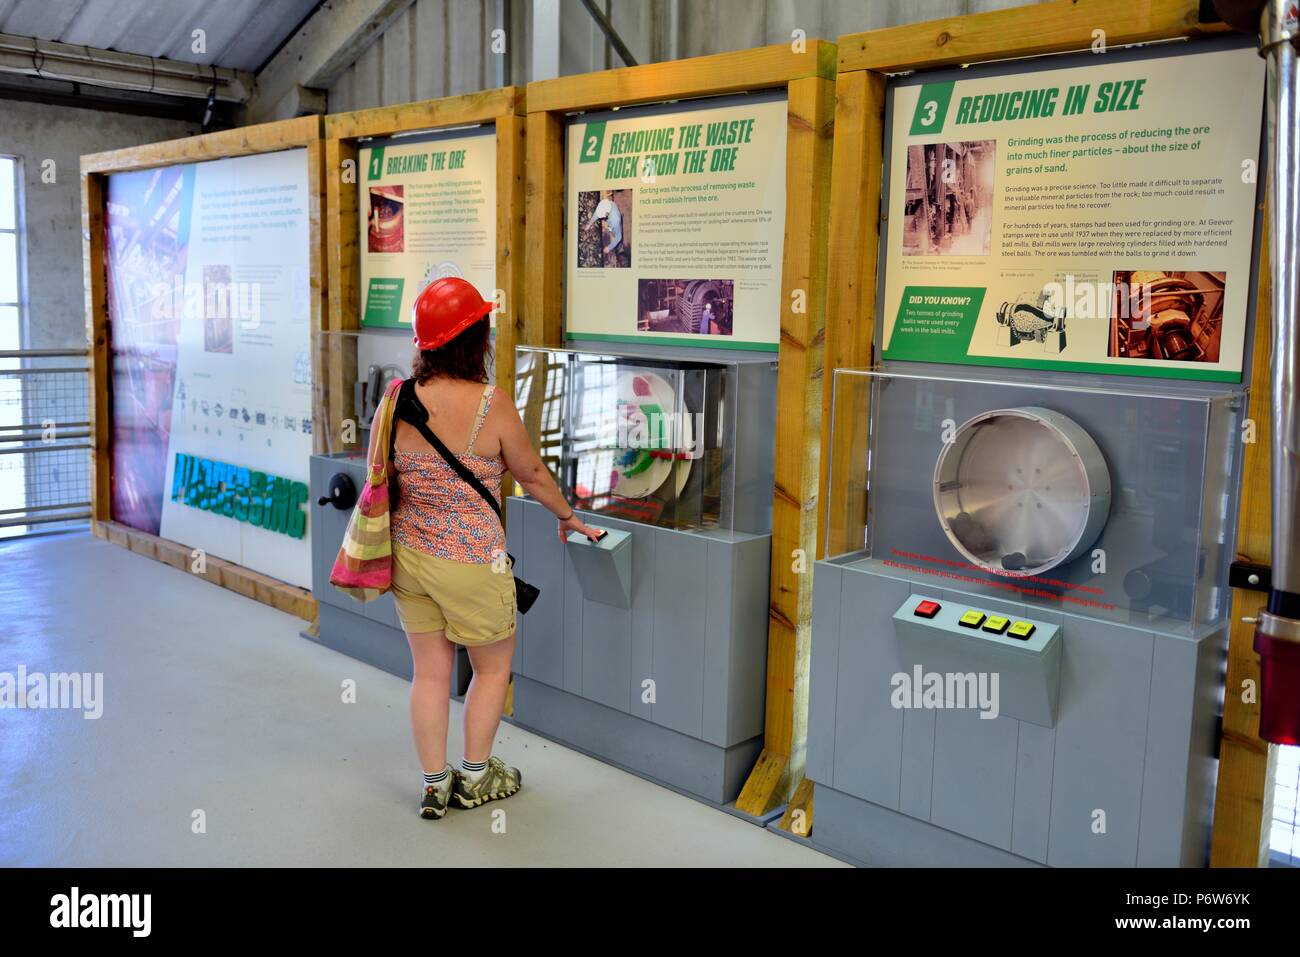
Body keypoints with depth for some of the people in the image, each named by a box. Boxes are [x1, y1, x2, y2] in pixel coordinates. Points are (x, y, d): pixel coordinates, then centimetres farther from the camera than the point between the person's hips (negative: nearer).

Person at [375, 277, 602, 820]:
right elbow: (533, 476, -5)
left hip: (408, 554, 5)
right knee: (493, 667, 18)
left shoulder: (397, 399, -6)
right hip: (469, 562, -5)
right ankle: (475, 778, 31)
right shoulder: (490, 406, -19)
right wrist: (568, 517, 14)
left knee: (430, 672, 17)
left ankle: (435, 785, 28)